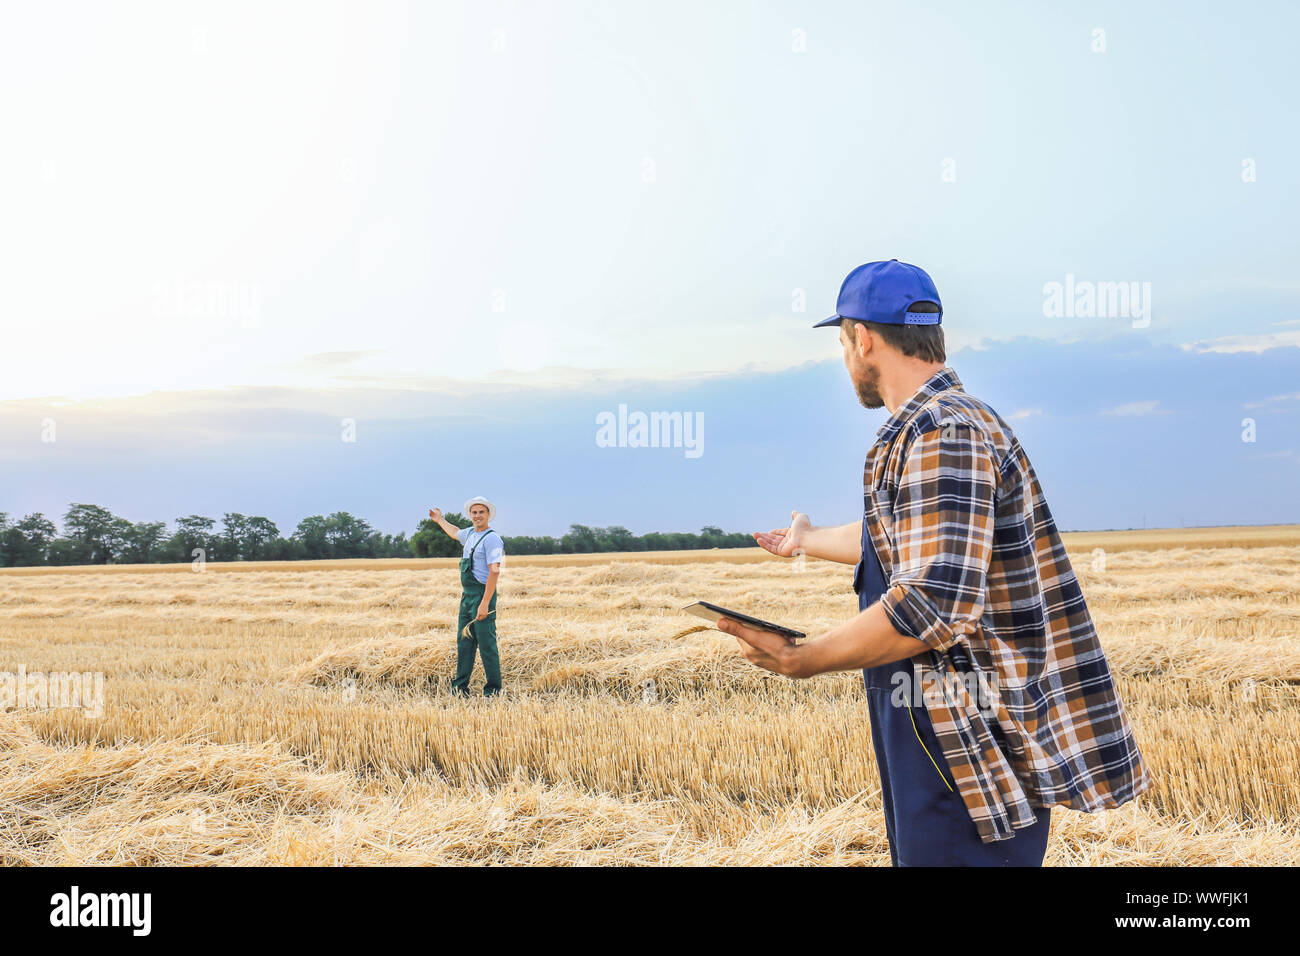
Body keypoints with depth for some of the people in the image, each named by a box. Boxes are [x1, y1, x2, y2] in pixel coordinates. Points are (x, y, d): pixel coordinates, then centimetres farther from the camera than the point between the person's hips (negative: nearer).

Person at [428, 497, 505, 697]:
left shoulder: (491, 538, -13)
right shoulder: (470, 534, 14)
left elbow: (494, 572, -19)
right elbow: (455, 532, 41)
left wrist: (485, 603, -24)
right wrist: (439, 519, 55)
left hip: (483, 595, -9)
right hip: (467, 595, 9)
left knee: (487, 644, -7)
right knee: (464, 643, 11)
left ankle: (492, 691, -2)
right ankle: (460, 688, 17)